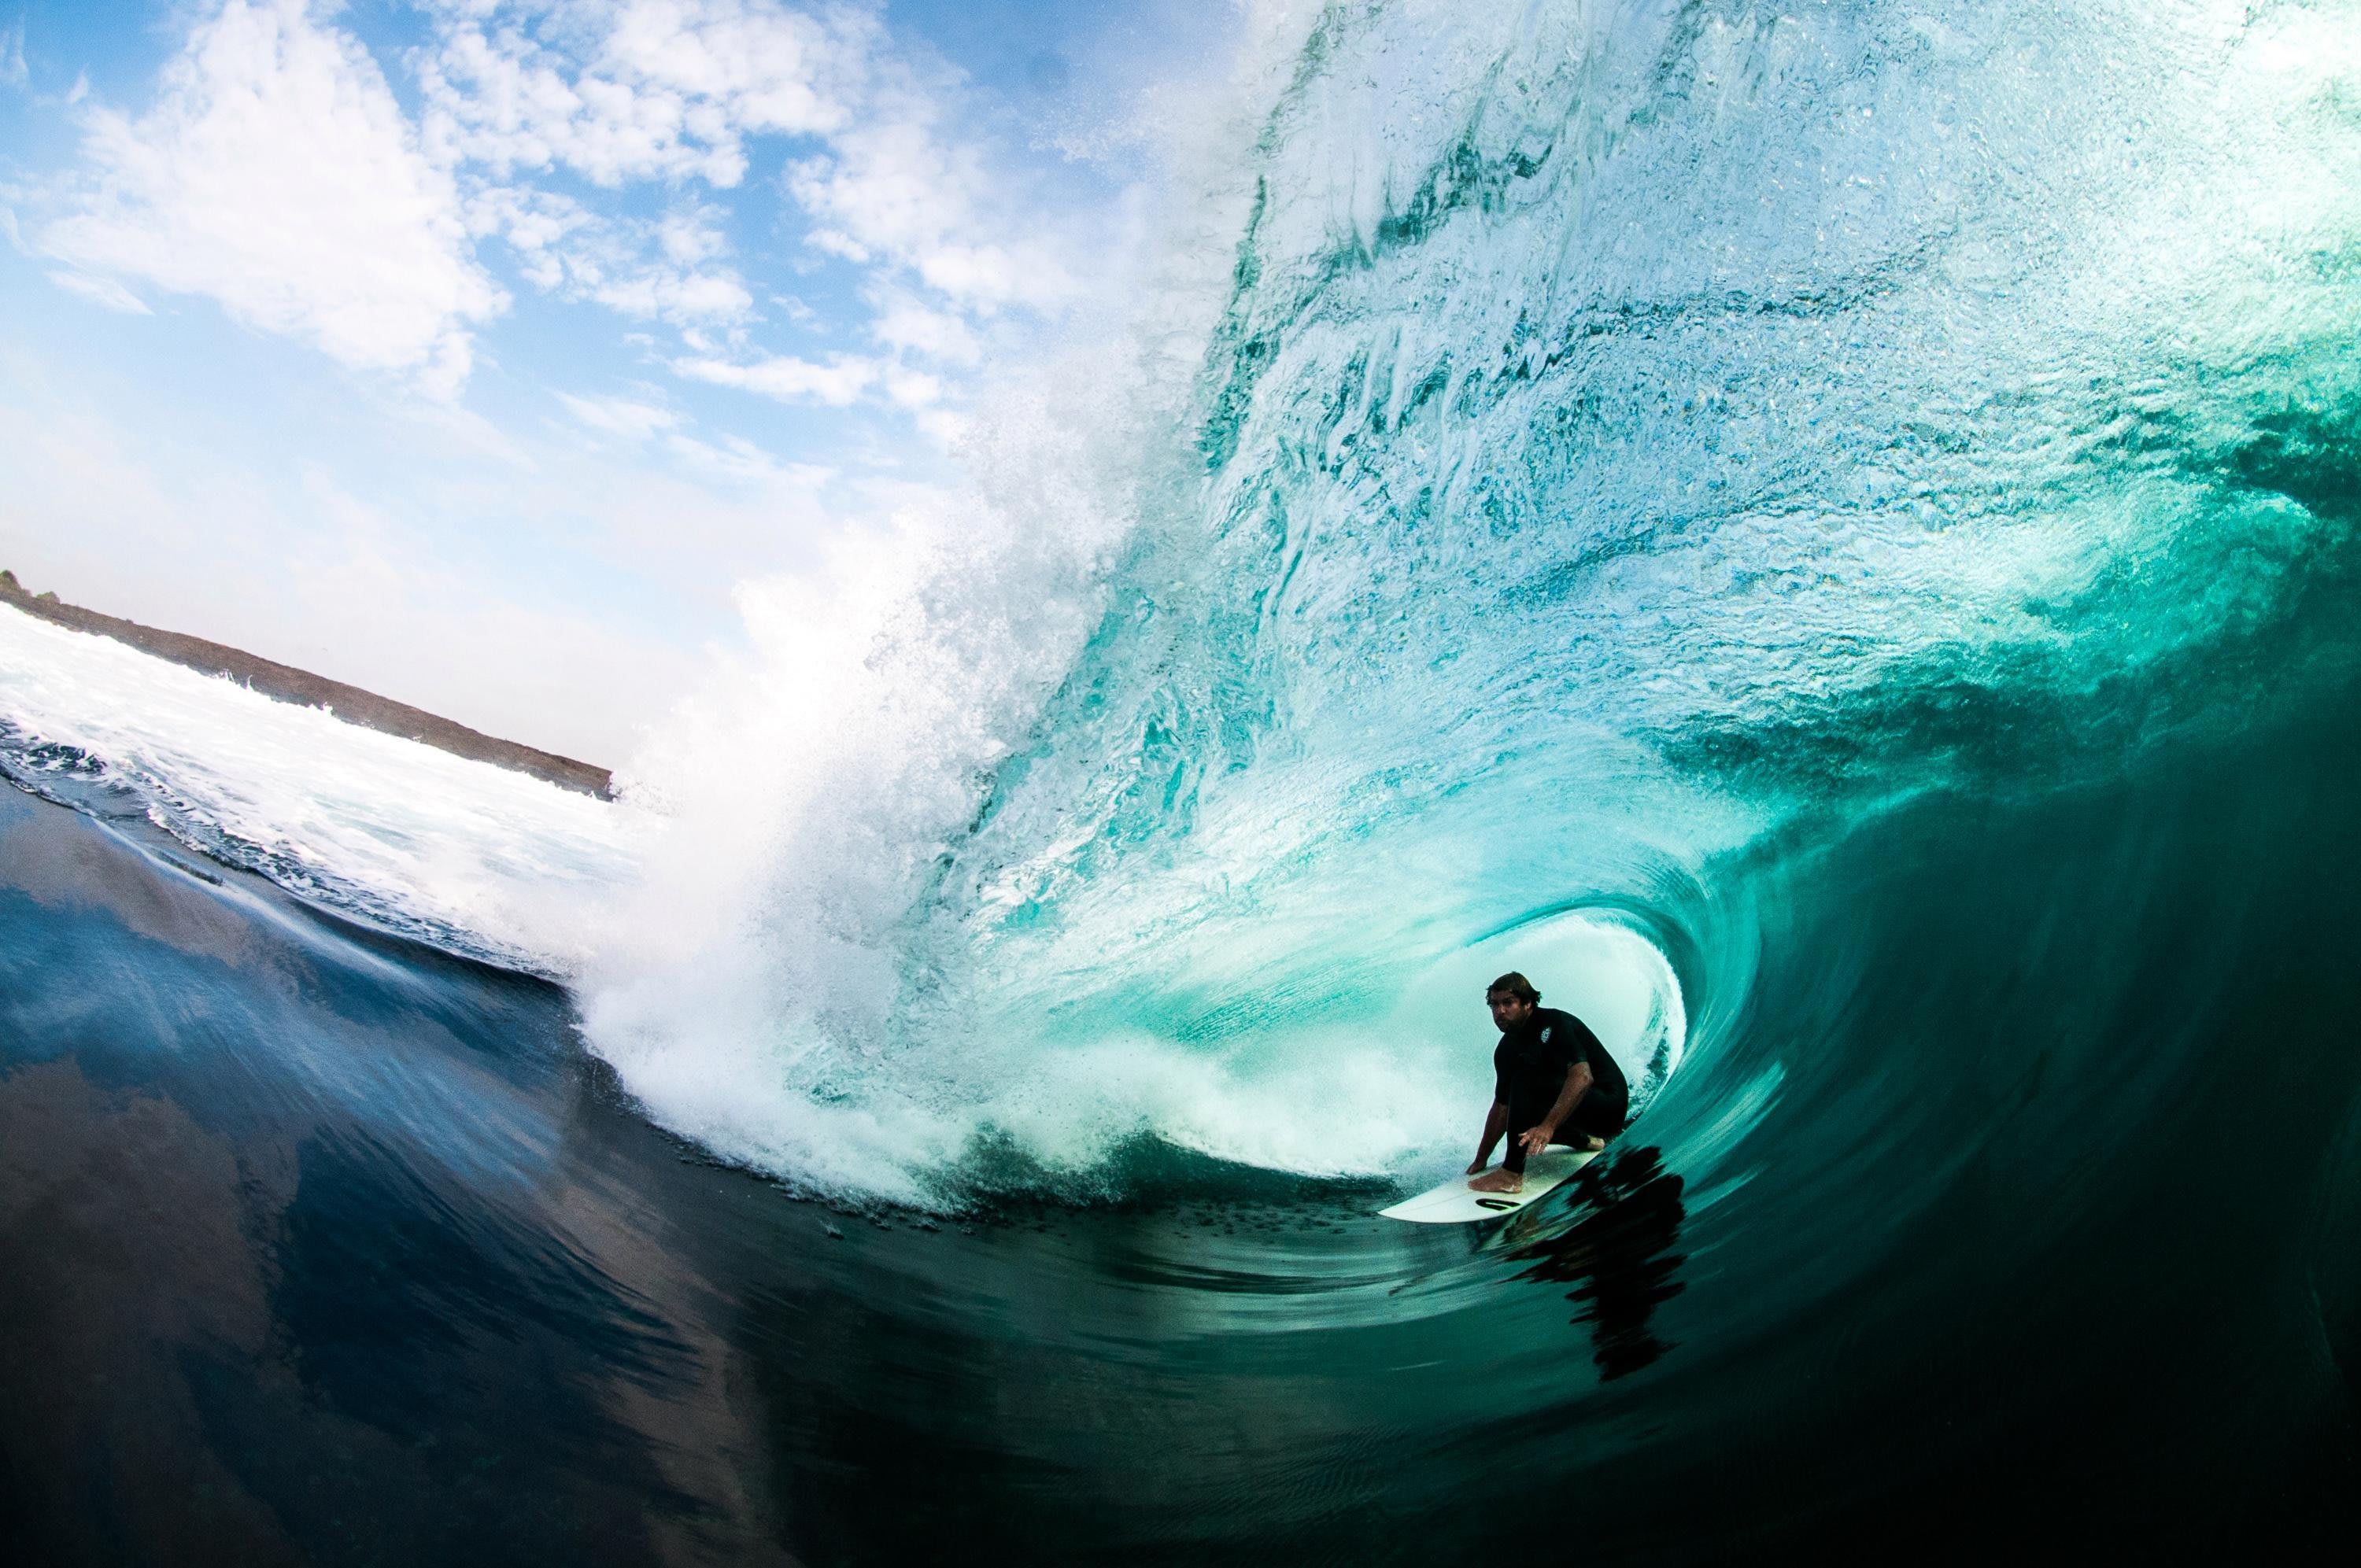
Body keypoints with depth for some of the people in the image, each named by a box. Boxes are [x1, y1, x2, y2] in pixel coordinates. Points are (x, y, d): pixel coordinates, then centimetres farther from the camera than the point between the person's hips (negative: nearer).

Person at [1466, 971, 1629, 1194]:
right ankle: (1585, 1140, 23)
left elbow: (1583, 1077, -34)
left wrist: (1548, 1126, -43)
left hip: (1607, 1107, -9)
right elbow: (1502, 1107, 10)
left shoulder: (1555, 1024, -20)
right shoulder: (1506, 1050, 4)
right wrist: (1481, 1160, 7)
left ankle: (1512, 1174, -29)